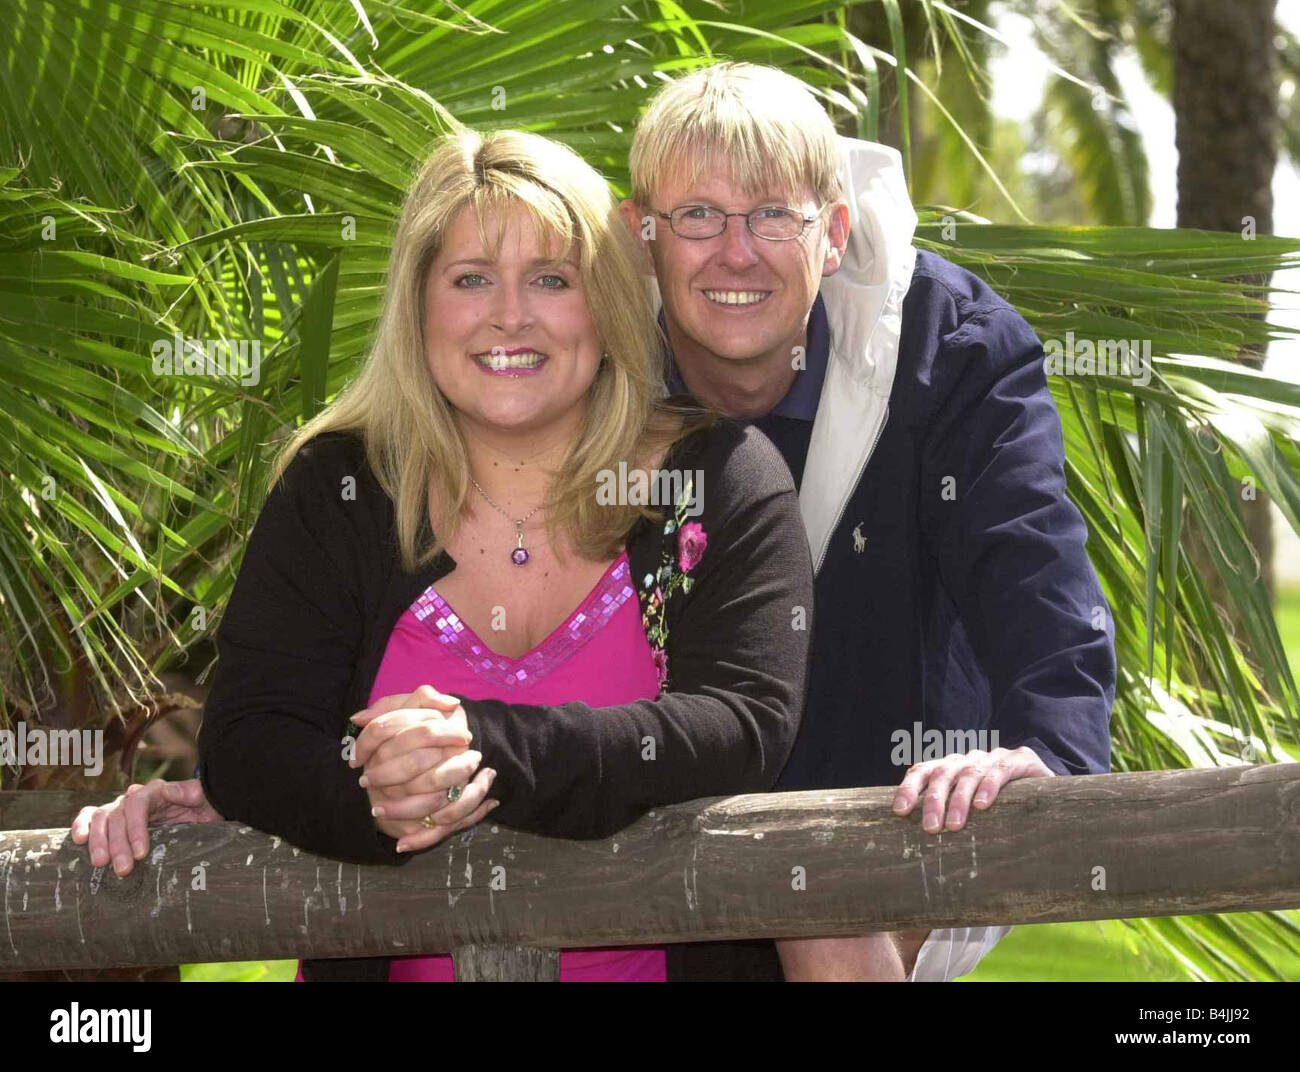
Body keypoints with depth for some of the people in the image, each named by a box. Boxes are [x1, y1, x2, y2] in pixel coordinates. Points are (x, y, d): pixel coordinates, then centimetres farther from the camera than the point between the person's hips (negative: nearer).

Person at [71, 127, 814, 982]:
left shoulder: (720, 477, 1)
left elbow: (746, 726, -11)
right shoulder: (336, 490, 6)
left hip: (652, 961, -1)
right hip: (395, 967, 1)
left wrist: (490, 752, -25)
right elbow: (246, 745, 0)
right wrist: (371, 802, -25)